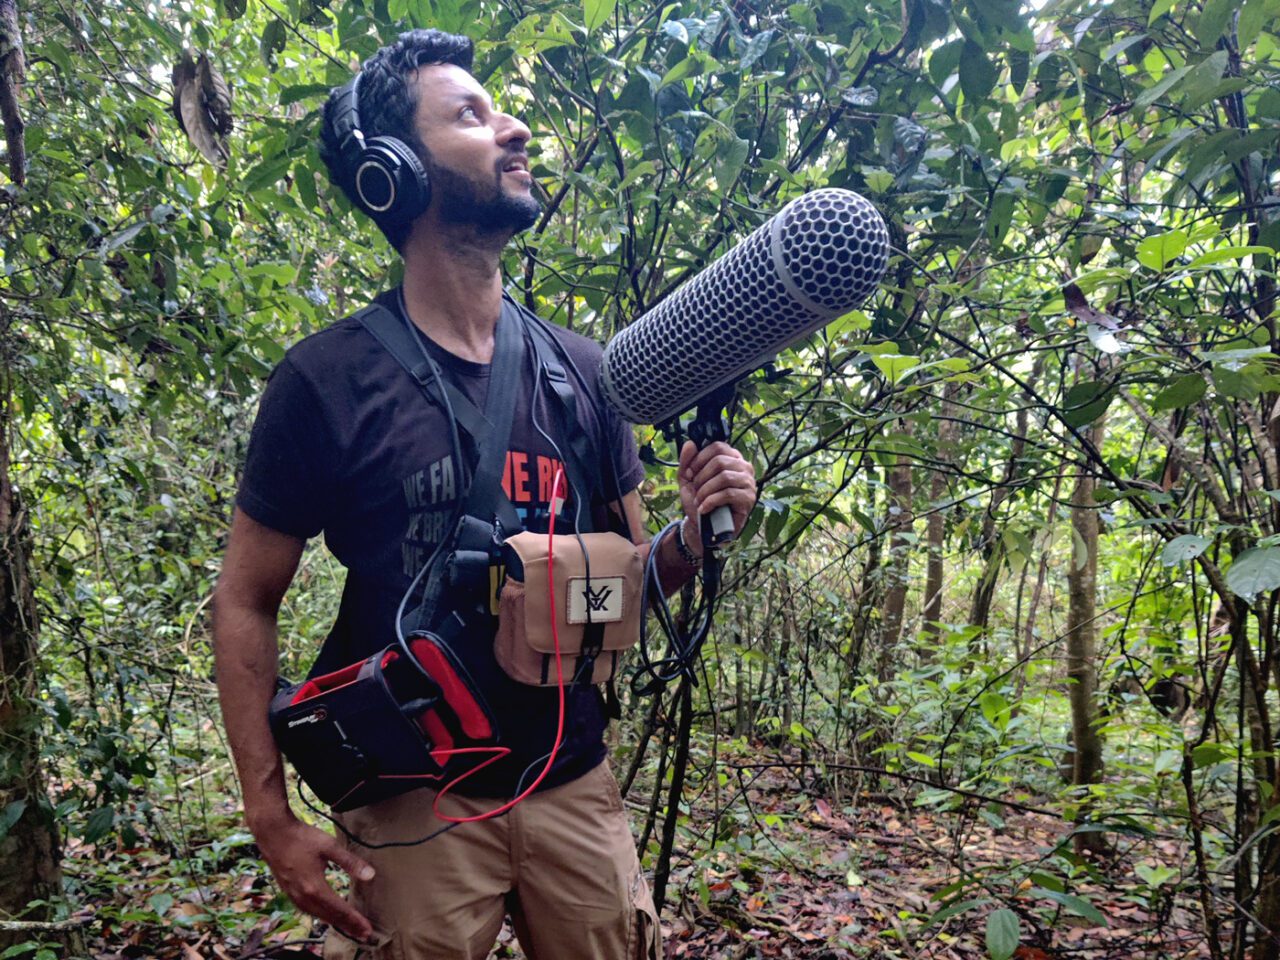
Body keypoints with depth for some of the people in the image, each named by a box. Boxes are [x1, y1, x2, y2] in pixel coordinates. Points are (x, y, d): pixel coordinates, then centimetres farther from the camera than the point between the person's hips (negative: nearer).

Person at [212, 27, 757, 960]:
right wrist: (272, 818, -9)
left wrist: (695, 538, -14)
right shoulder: (328, 381, -12)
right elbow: (246, 602, -5)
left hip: (575, 784, 4)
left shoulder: (580, 368, -1)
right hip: (416, 802, -3)